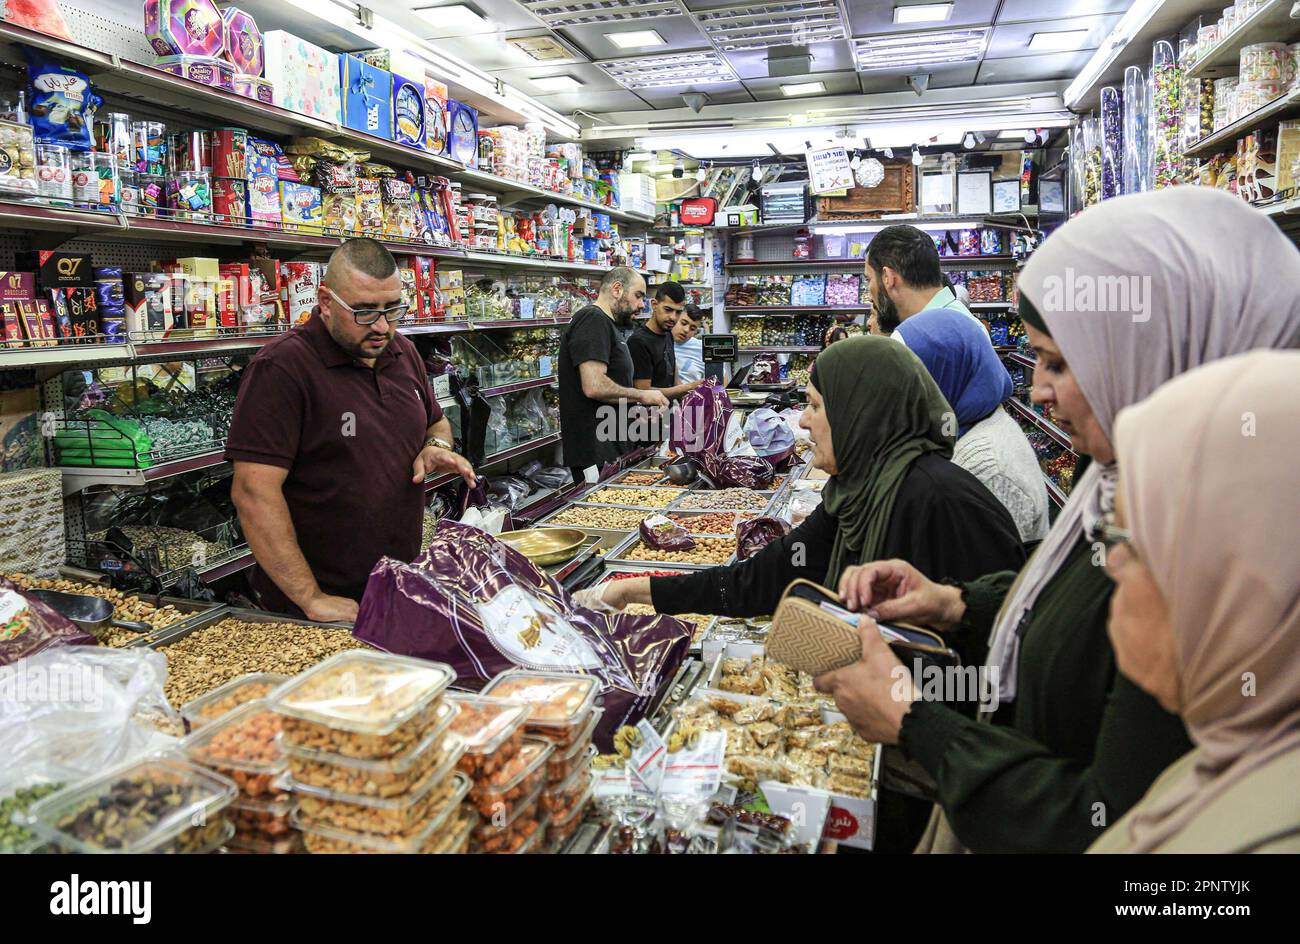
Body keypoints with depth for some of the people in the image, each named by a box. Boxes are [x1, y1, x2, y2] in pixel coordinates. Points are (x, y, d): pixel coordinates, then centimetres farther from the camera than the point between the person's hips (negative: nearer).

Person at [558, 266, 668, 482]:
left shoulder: (606, 324, 22)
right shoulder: (593, 320, -11)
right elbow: (594, 387, -23)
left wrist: (633, 416, 12)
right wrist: (641, 395, -11)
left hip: (614, 448, 10)